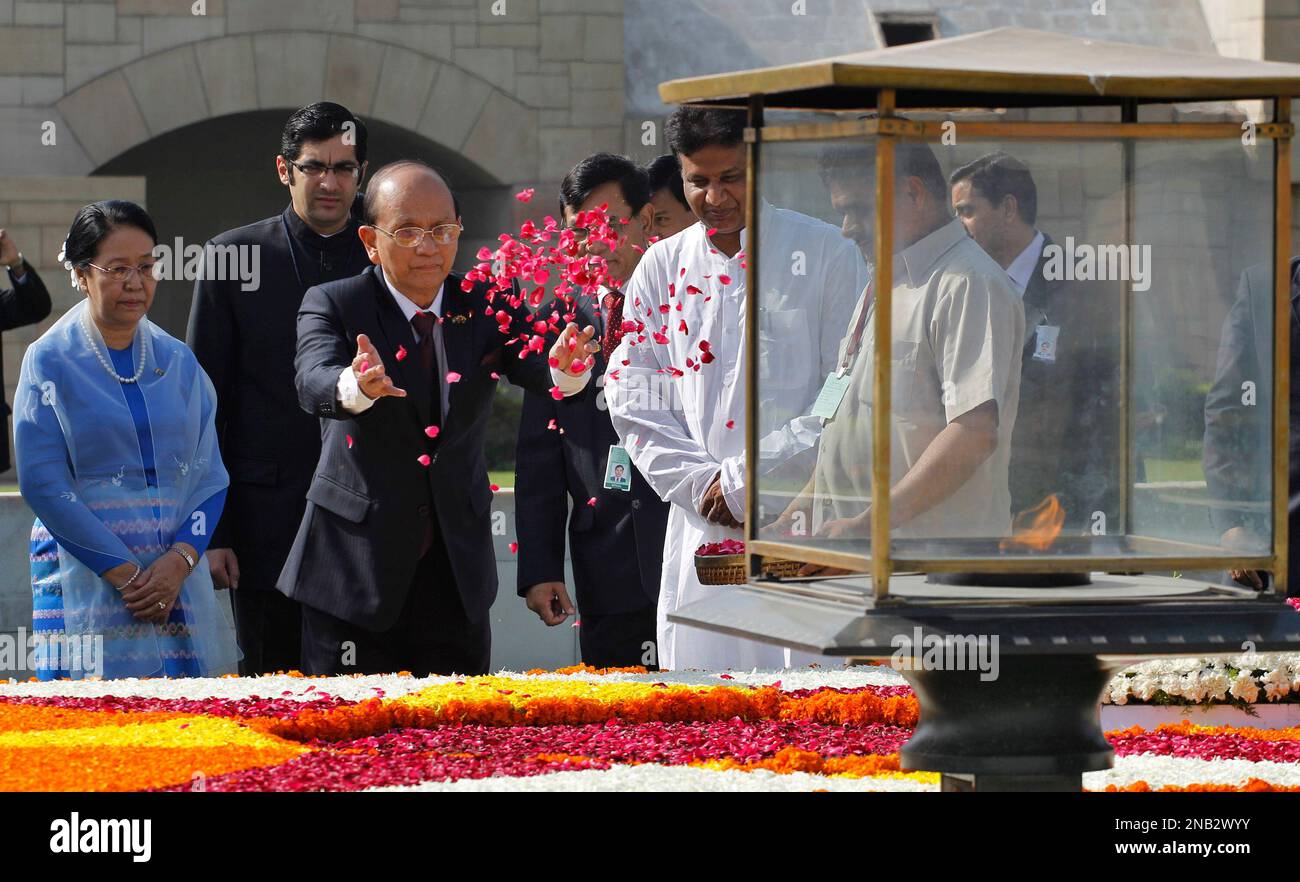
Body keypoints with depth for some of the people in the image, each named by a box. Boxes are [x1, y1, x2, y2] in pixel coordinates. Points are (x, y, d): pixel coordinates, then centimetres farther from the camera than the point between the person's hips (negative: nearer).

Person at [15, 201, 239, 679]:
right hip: (87, 580, -3)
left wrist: (179, 561, -10)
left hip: (178, 575, 4)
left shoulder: (178, 361, 11)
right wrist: (125, 572, -13)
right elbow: (44, 484, -8)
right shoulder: (50, 360, -1)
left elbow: (209, 475, 7)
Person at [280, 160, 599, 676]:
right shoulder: (333, 306, -6)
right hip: (357, 570, -3)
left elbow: (536, 372, -14)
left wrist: (563, 370, -38)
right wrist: (356, 387, -49)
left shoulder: (487, 308, 2)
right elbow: (313, 383, -26)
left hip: (457, 571, 3)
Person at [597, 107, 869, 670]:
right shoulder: (662, 268, 11)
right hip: (701, 531, 3)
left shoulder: (827, 256, 1)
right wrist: (702, 482, -5)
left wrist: (745, 479, -9)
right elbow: (633, 400, 9)